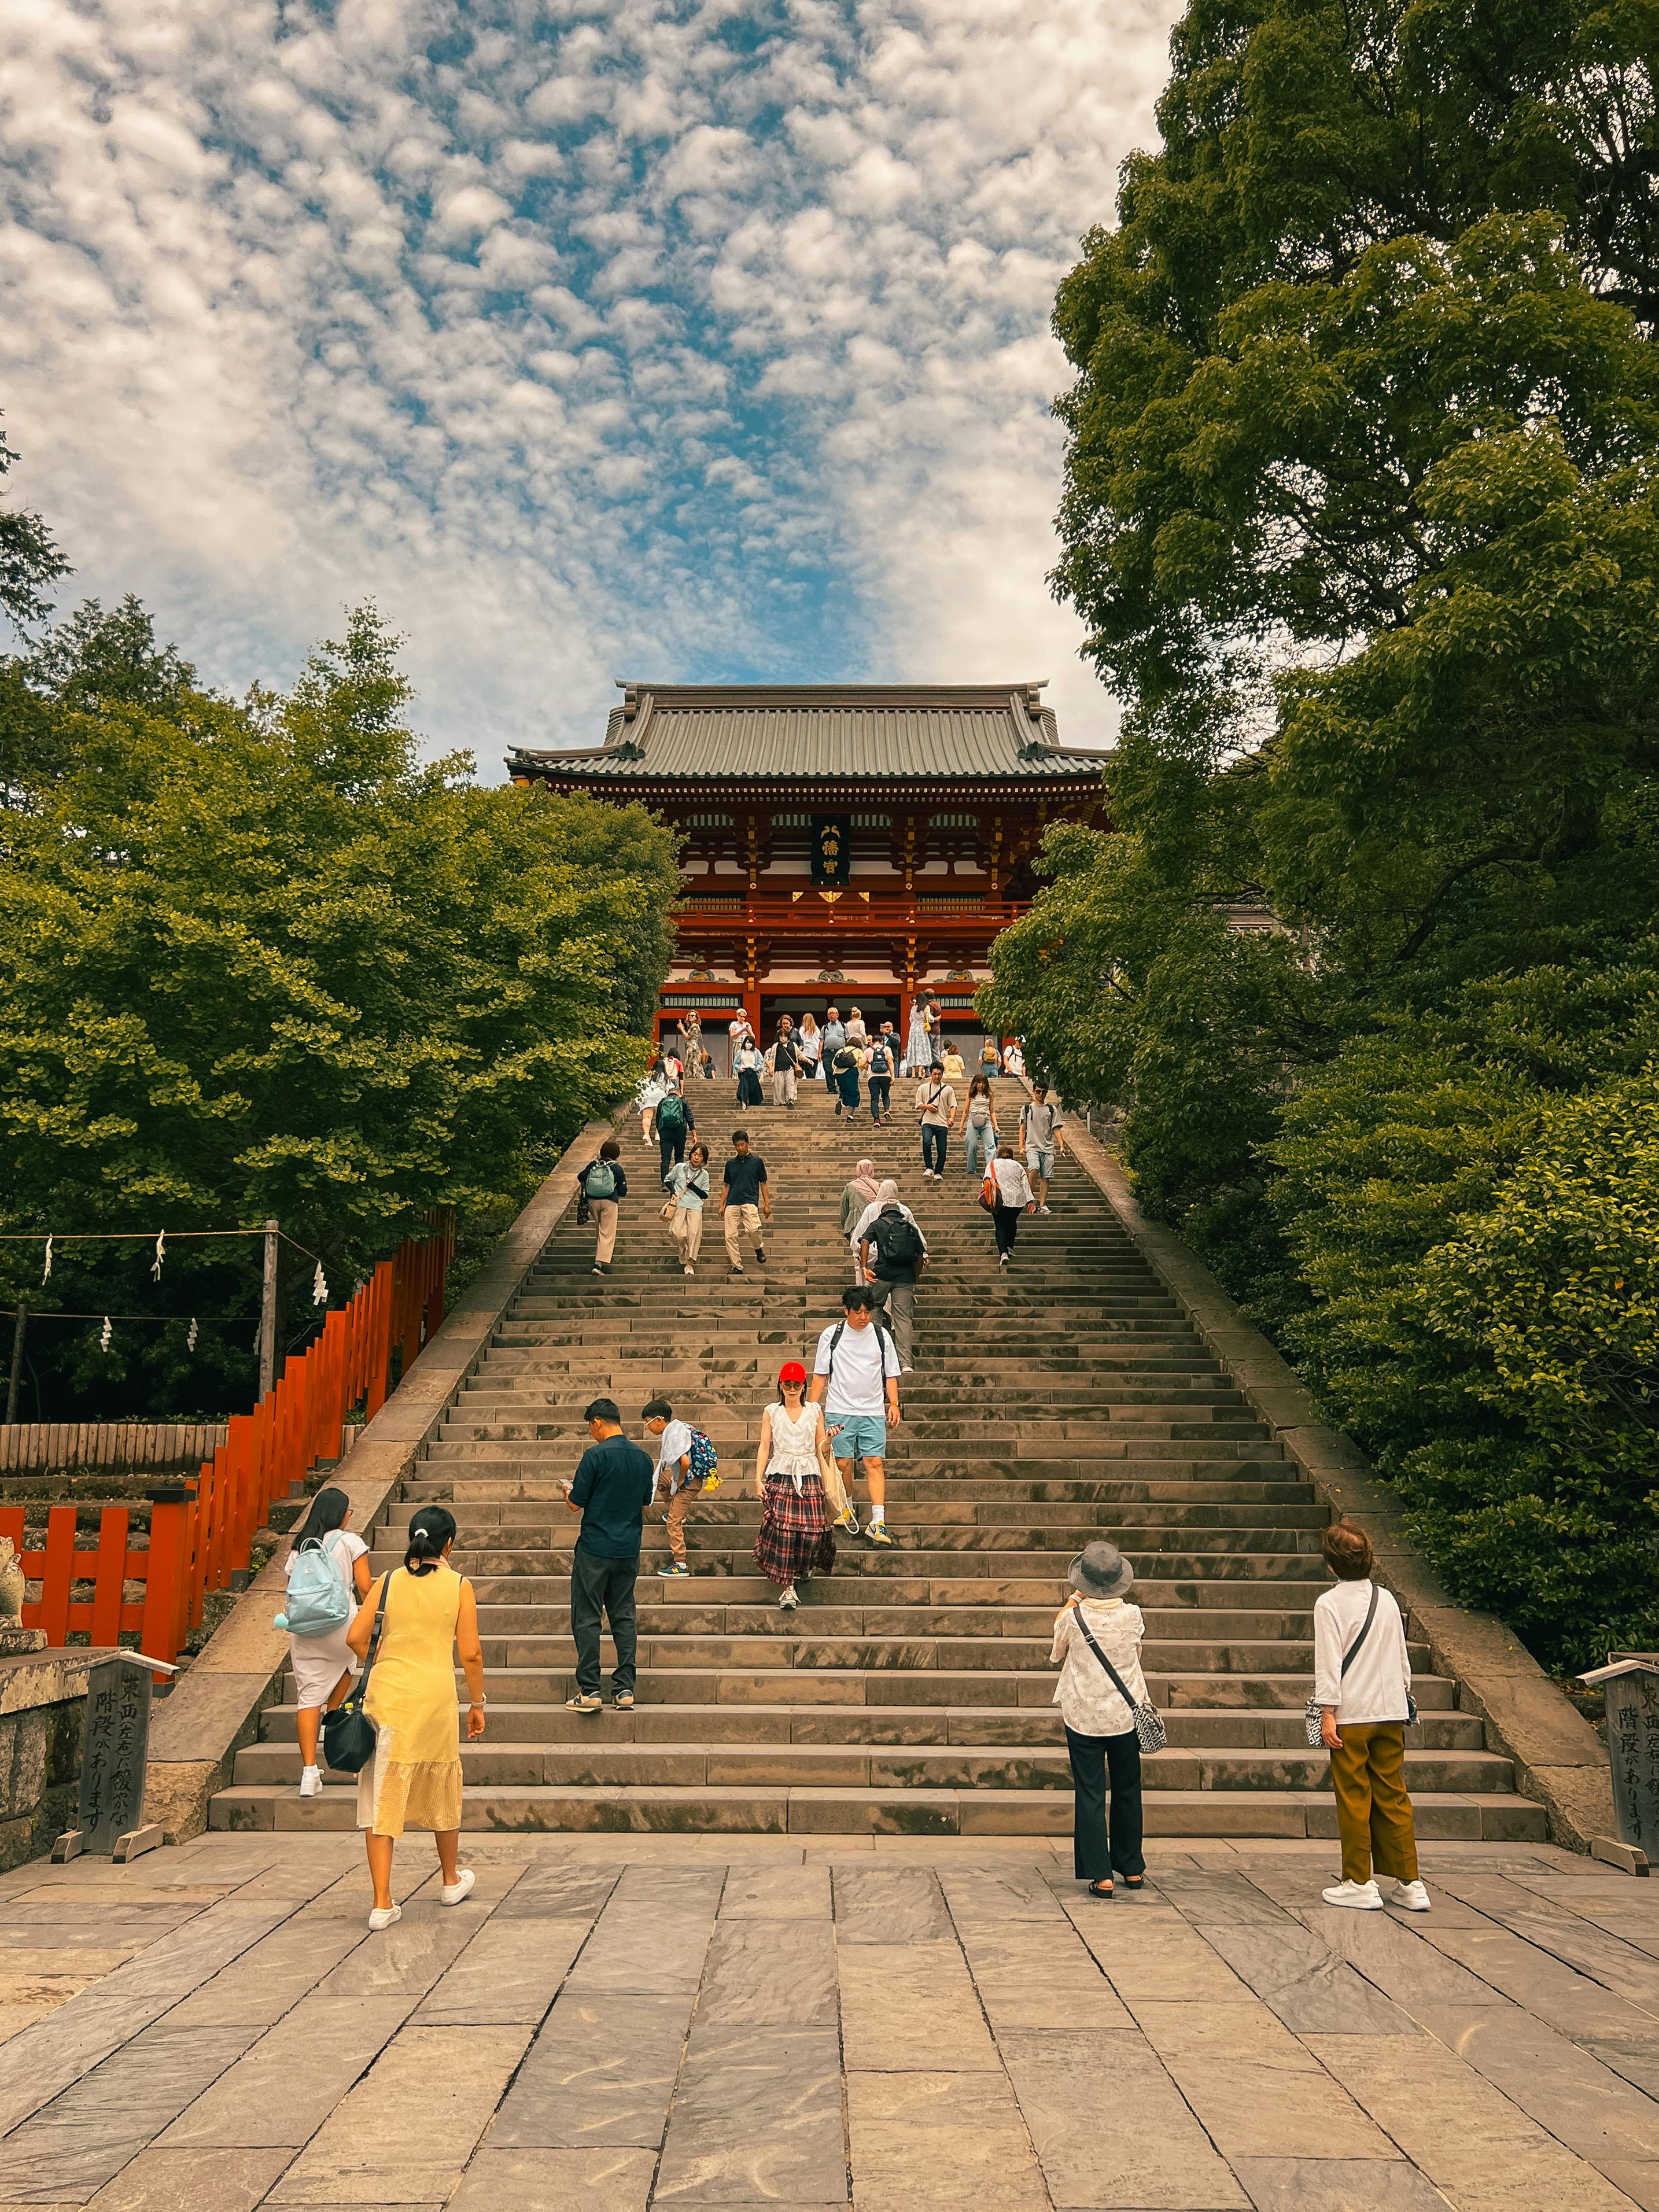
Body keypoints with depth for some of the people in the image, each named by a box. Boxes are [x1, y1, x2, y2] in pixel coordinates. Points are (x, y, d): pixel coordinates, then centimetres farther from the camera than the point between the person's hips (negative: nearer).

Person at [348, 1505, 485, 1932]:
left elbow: (356, 1637, -1)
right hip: (435, 1694, -1)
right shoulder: (459, 1586, -3)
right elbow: (470, 1653, -5)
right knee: (442, 1789, 18)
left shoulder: (388, 1581, 2)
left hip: (387, 1692, 1)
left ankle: (382, 1903, 4)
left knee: (382, 1794, 7)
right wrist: (477, 1703, 7)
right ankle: (452, 1881, 36)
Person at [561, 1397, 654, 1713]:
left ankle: (589, 1690, 0)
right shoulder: (644, 1458, 6)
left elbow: (576, 1504, -9)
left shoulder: (596, 1455, -13)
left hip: (595, 1549, -6)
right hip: (629, 1550, 6)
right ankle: (625, 1688, 9)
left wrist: (567, 1491, 12)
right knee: (624, 1617, 11)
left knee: (586, 1619, 2)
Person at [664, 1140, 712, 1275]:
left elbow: (705, 1195, 12)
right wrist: (672, 1192, 3)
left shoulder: (704, 1174, 12)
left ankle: (690, 1264, -18)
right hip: (679, 1204, 0)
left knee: (694, 1233, -19)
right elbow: (668, 1179, 20)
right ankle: (684, 1257, 15)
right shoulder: (680, 1167, 9)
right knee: (678, 1233, -14)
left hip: (695, 1206, 0)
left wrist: (693, 1187, -3)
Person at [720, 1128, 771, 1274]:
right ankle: (737, 1267, 5)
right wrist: (722, 1205, 12)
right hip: (732, 1204, 3)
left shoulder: (757, 1161, 8)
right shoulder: (730, 1164, 15)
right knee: (730, 1236, -4)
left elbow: (763, 1184, 11)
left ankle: (759, 1248, 5)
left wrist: (767, 1204, 4)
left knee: (754, 1229, -26)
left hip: (750, 1201, -3)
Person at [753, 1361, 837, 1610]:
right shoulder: (771, 1413, 10)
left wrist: (828, 1440, -10)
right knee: (782, 1530, -13)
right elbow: (764, 1447, 5)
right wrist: (758, 1479, -4)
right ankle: (788, 1588, -7)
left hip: (808, 1477, 1)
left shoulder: (814, 1412, 12)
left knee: (812, 1529, -6)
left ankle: (805, 1565, 28)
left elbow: (820, 1449, 12)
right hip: (780, 1477, -1)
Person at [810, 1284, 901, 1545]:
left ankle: (877, 1523, -10)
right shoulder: (831, 1335, 1)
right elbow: (820, 1374, 7)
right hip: (839, 1411, -1)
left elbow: (891, 1374, 13)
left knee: (875, 1462, -8)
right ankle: (847, 1510, 25)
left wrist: (893, 1403, 2)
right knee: (843, 1463, 2)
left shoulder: (881, 1335, 5)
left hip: (873, 1413, 1)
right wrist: (813, 1405, 3)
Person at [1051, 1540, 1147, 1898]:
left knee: (1090, 1794, 5)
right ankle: (1131, 1868, 27)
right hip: (1126, 1714, 2)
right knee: (1127, 1791, 17)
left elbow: (1056, 1657, 5)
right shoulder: (1133, 1615, -11)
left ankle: (1101, 1875, 3)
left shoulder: (1073, 1617, -16)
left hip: (1083, 1717, -2)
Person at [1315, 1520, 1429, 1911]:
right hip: (1391, 1712, 5)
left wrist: (1327, 1713, -10)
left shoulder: (1329, 1604, -10)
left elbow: (1328, 1663, -13)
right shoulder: (1387, 1599, 8)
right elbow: (1402, 1657, 15)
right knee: (1393, 1797, 10)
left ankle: (1359, 1883, 8)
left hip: (1351, 1716, -5)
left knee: (1353, 1798, 3)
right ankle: (1407, 1883, 13)